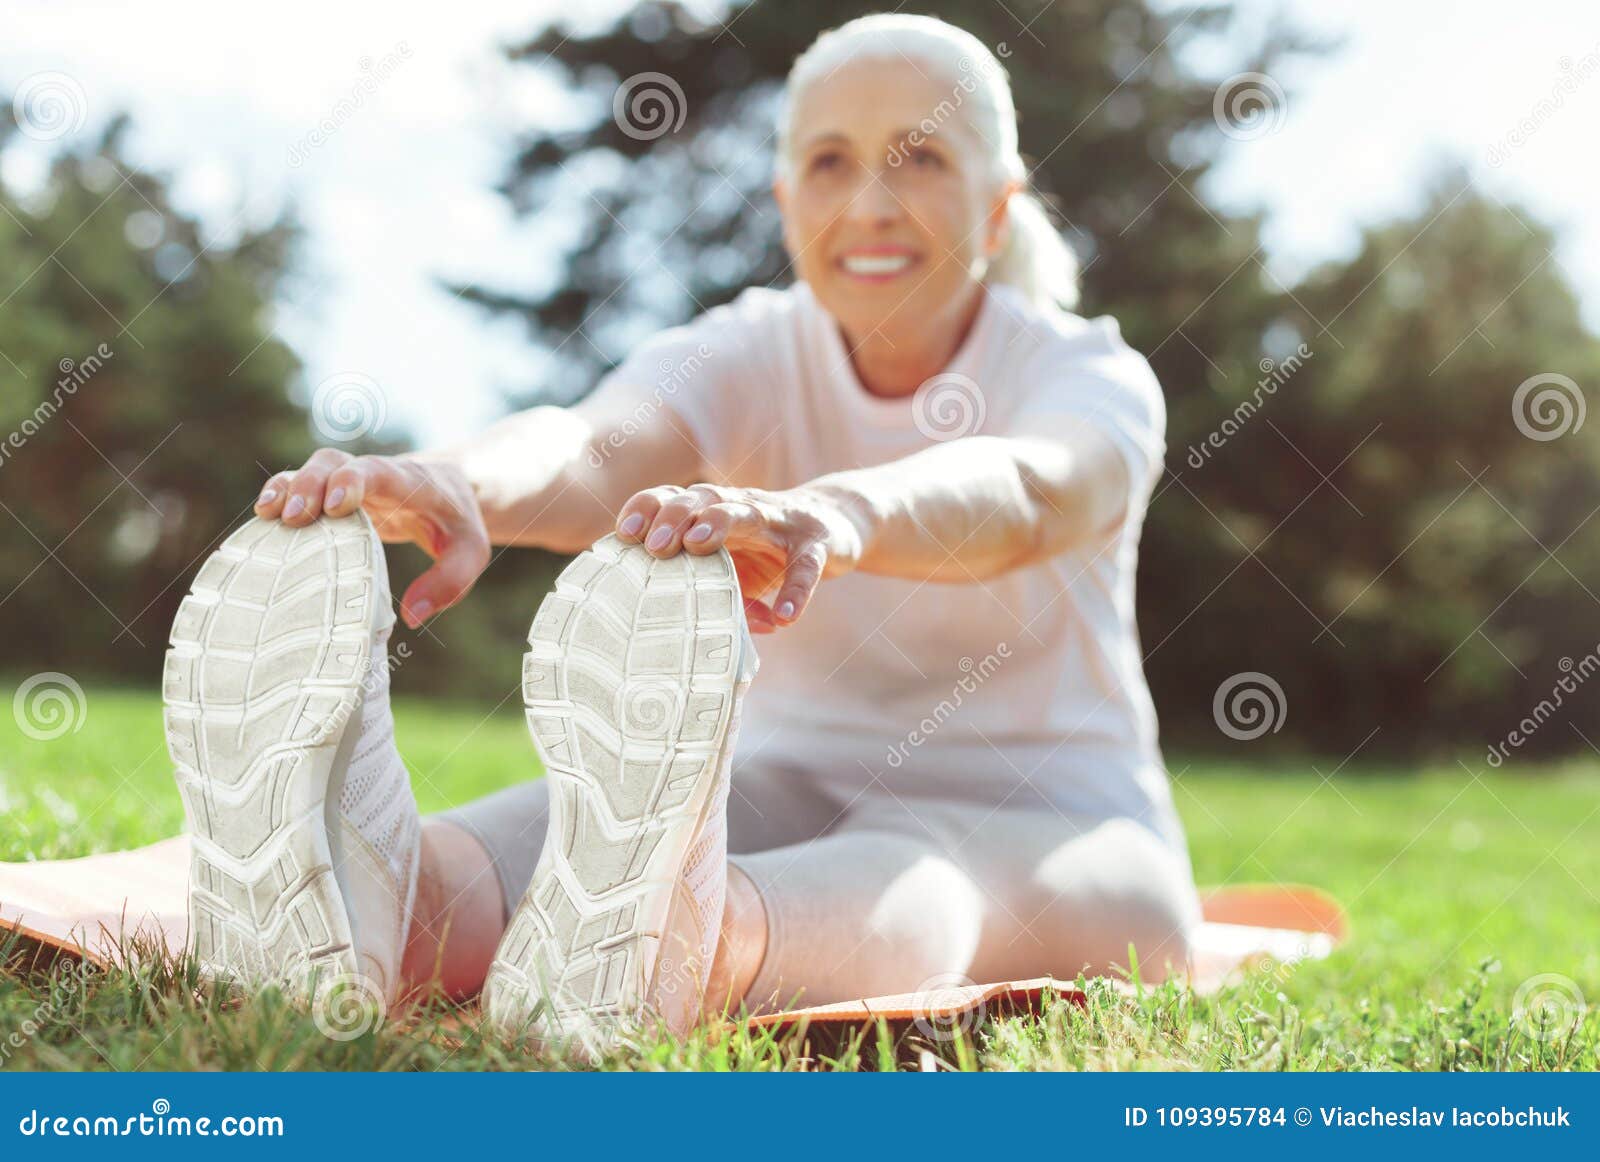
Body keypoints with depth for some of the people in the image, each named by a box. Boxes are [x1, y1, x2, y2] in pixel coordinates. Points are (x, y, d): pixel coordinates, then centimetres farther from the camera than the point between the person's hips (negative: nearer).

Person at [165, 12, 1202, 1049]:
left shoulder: (1093, 379, -11)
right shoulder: (749, 357, -5)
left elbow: (1025, 492, -37)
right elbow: (595, 449, -29)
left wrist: (828, 517, -61)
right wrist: (455, 484, -54)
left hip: (1054, 829, -2)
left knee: (913, 878, -38)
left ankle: (693, 948, -70)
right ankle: (384, 903, -62)